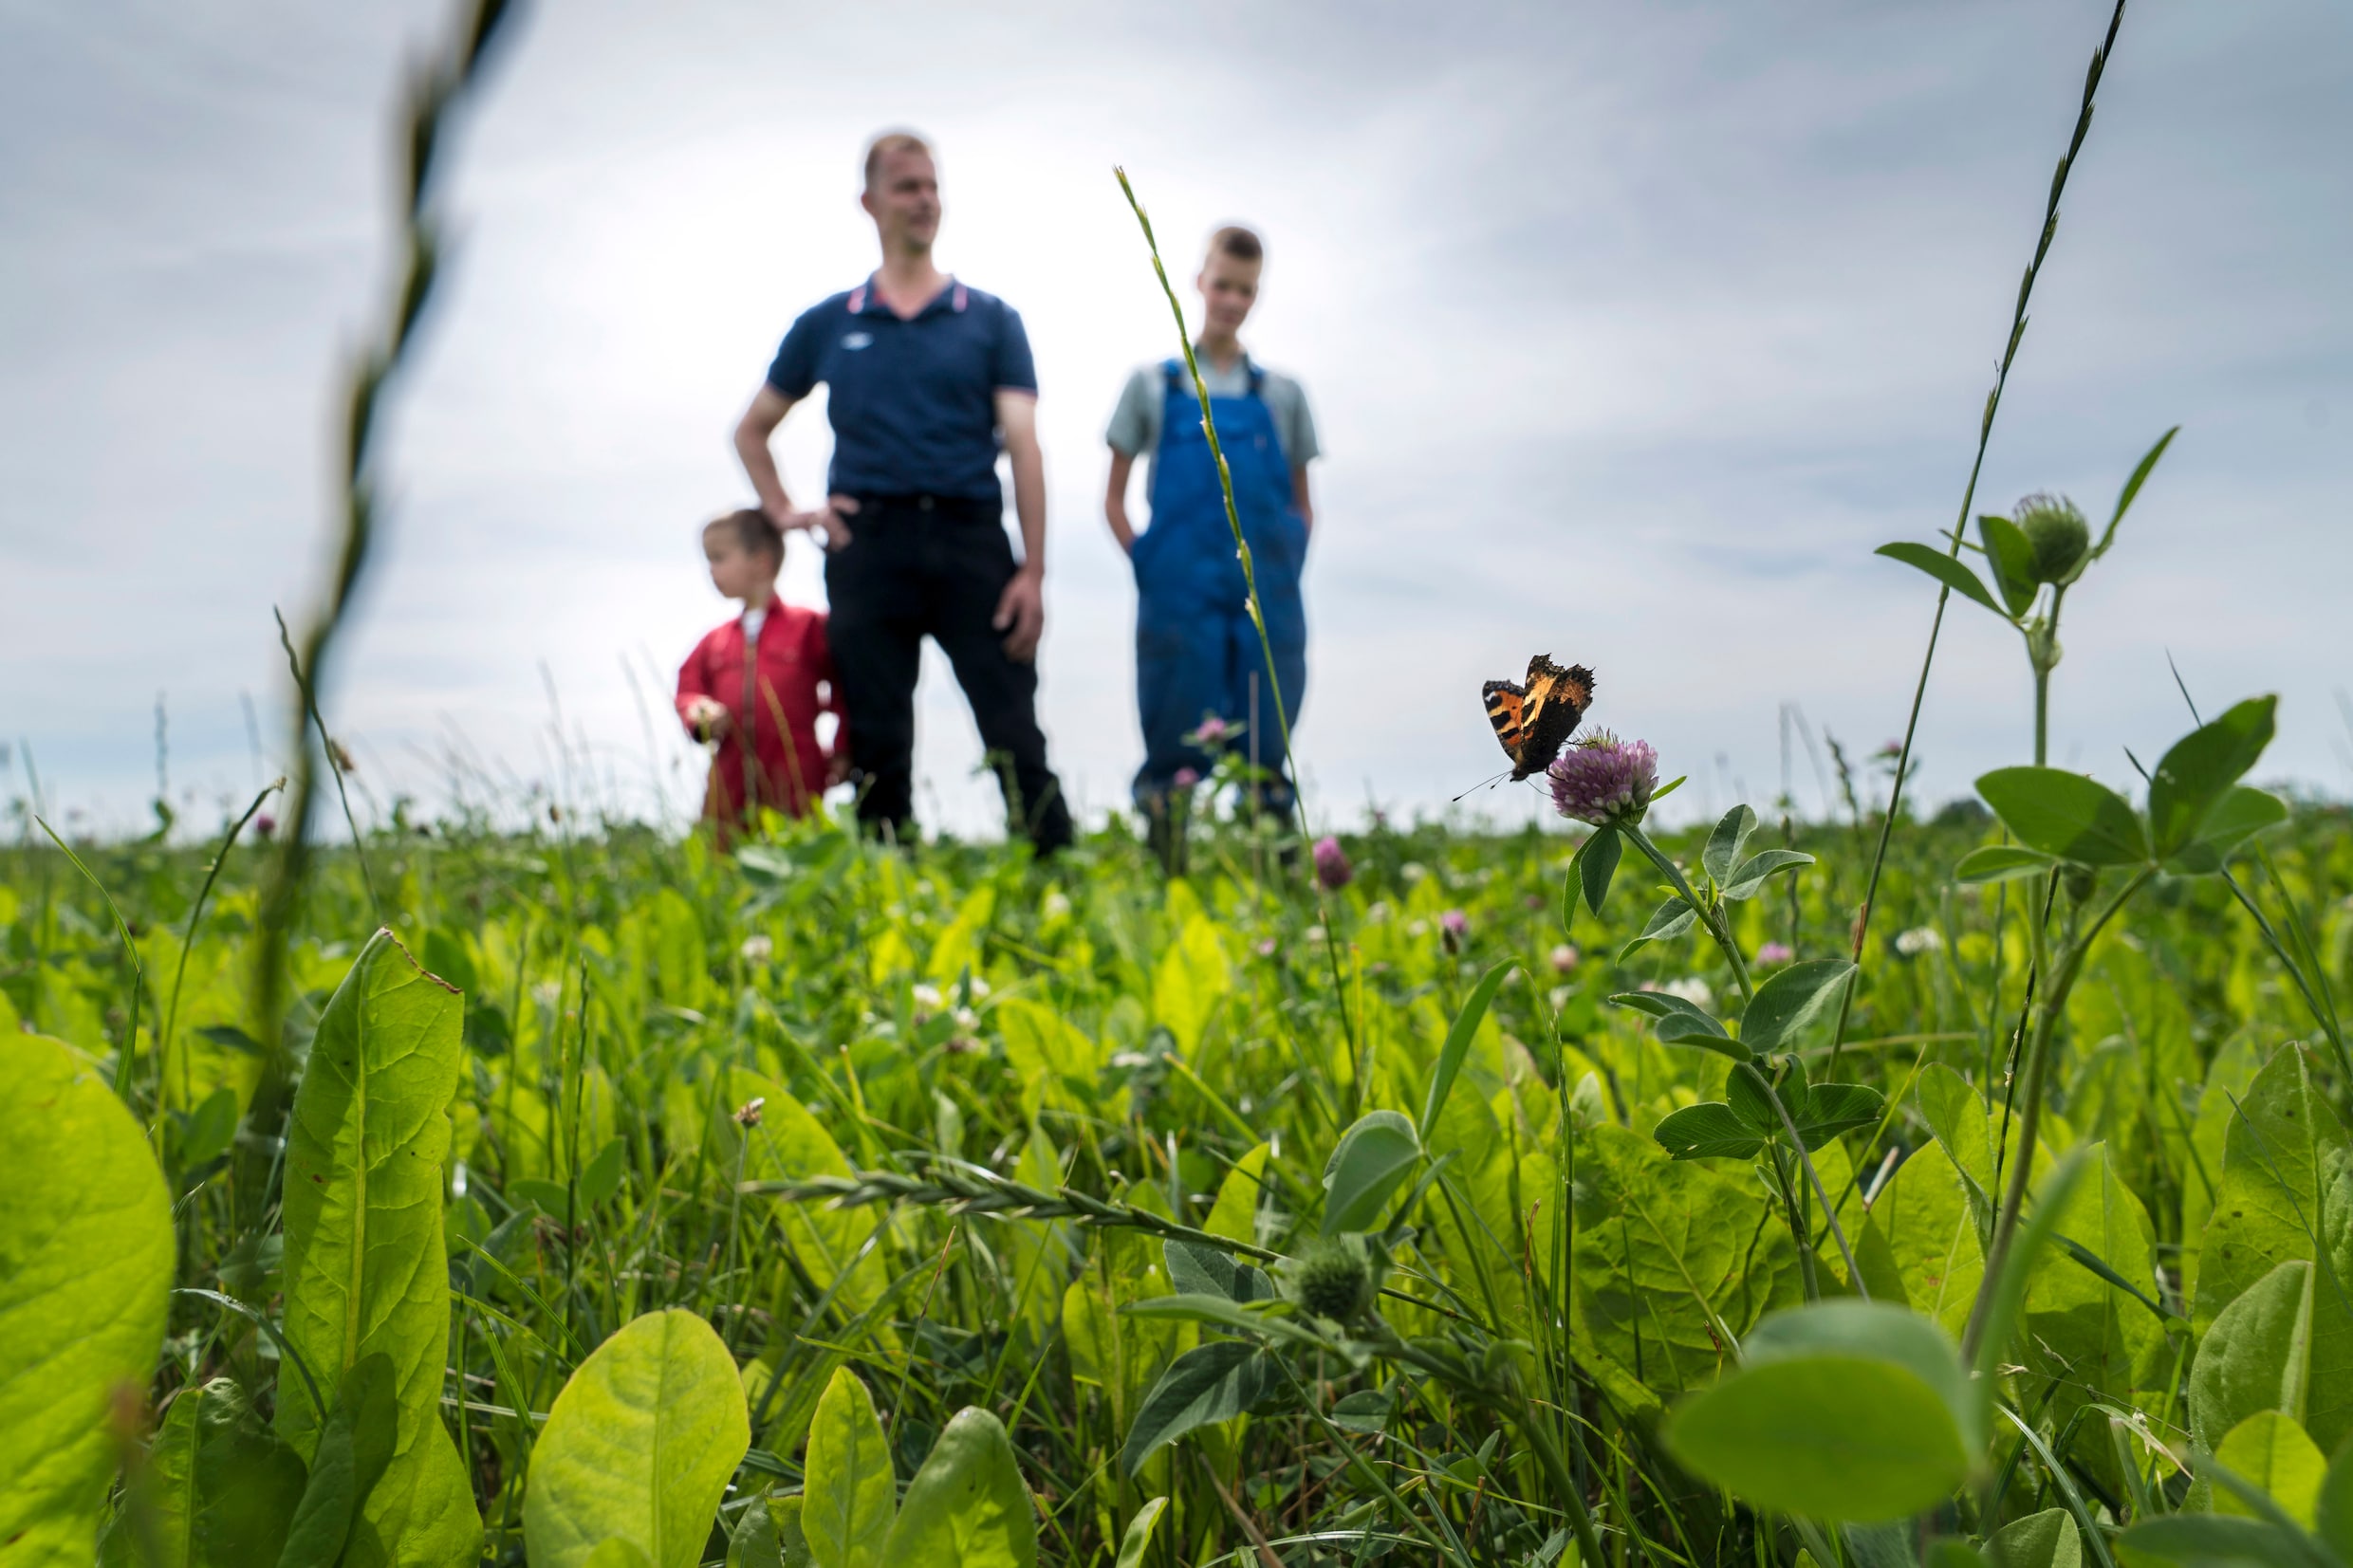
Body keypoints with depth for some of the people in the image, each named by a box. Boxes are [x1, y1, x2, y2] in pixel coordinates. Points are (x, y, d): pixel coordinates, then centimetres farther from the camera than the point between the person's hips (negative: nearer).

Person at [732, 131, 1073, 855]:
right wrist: (784, 512, 10)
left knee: (1015, 735, -7)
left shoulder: (990, 319, 10)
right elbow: (752, 429, 26)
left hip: (970, 537, -1)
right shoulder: (826, 325, 15)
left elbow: (1022, 444, 2)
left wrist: (1032, 570, -7)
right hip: (867, 543, 2)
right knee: (877, 742, 4)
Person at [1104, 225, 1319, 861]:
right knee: (1178, 754, -2)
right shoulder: (1153, 386, 9)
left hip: (1265, 600, 2)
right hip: (1180, 597, -1)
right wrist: (1148, 567, -4)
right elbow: (1114, 499, 10)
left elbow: (1302, 504, 17)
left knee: (1266, 750, 1)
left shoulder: (1281, 394, 13)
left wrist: (1285, 572, 1)